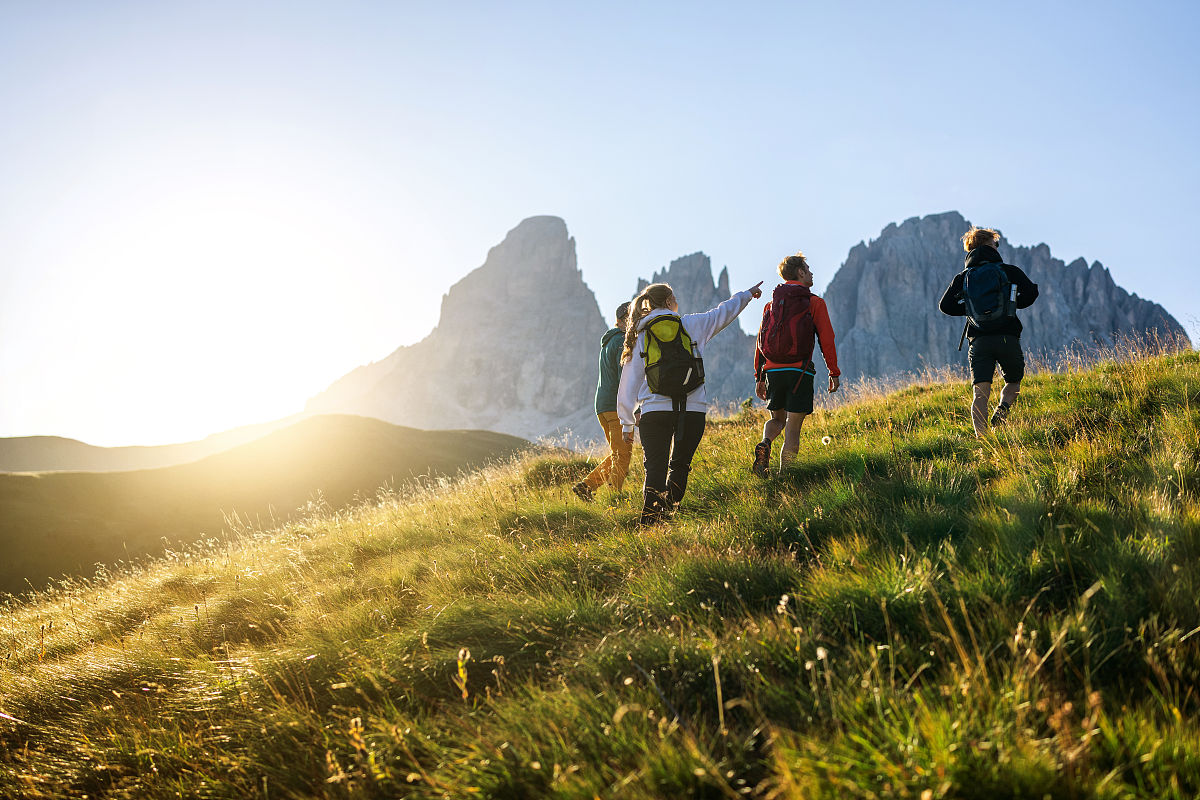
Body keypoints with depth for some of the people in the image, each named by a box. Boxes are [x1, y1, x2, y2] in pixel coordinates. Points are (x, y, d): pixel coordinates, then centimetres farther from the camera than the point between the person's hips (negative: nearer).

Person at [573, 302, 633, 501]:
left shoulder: (607, 342, 21)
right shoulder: (623, 341, -10)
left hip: (602, 405, 9)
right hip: (617, 405, -9)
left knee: (617, 455, 13)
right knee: (622, 455, -7)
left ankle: (586, 485, 5)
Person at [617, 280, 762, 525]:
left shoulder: (641, 337, 9)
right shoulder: (692, 325, 8)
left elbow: (629, 383, 9)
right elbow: (725, 312, 25)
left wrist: (627, 423, 15)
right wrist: (748, 294, 44)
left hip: (656, 411, 0)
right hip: (692, 410, 0)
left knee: (655, 469, -2)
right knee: (679, 466, 14)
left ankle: (649, 521, -17)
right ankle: (668, 511, 8)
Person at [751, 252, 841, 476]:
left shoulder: (771, 304, 12)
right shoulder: (814, 303, -1)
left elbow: (760, 341, 12)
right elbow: (826, 340, -3)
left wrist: (759, 377, 17)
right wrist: (834, 373, 5)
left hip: (773, 371, 4)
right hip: (800, 372, -4)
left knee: (777, 419, 22)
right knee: (792, 432, 0)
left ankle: (765, 443, -8)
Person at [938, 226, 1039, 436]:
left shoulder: (963, 277, 11)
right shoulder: (1009, 271, 6)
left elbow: (945, 305, 5)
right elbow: (1031, 292, -4)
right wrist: (1013, 305, 14)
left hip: (979, 341, 1)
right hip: (1007, 337, -1)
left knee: (980, 394, -5)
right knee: (1013, 382, 19)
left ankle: (981, 436, -20)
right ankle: (1002, 410, -9)